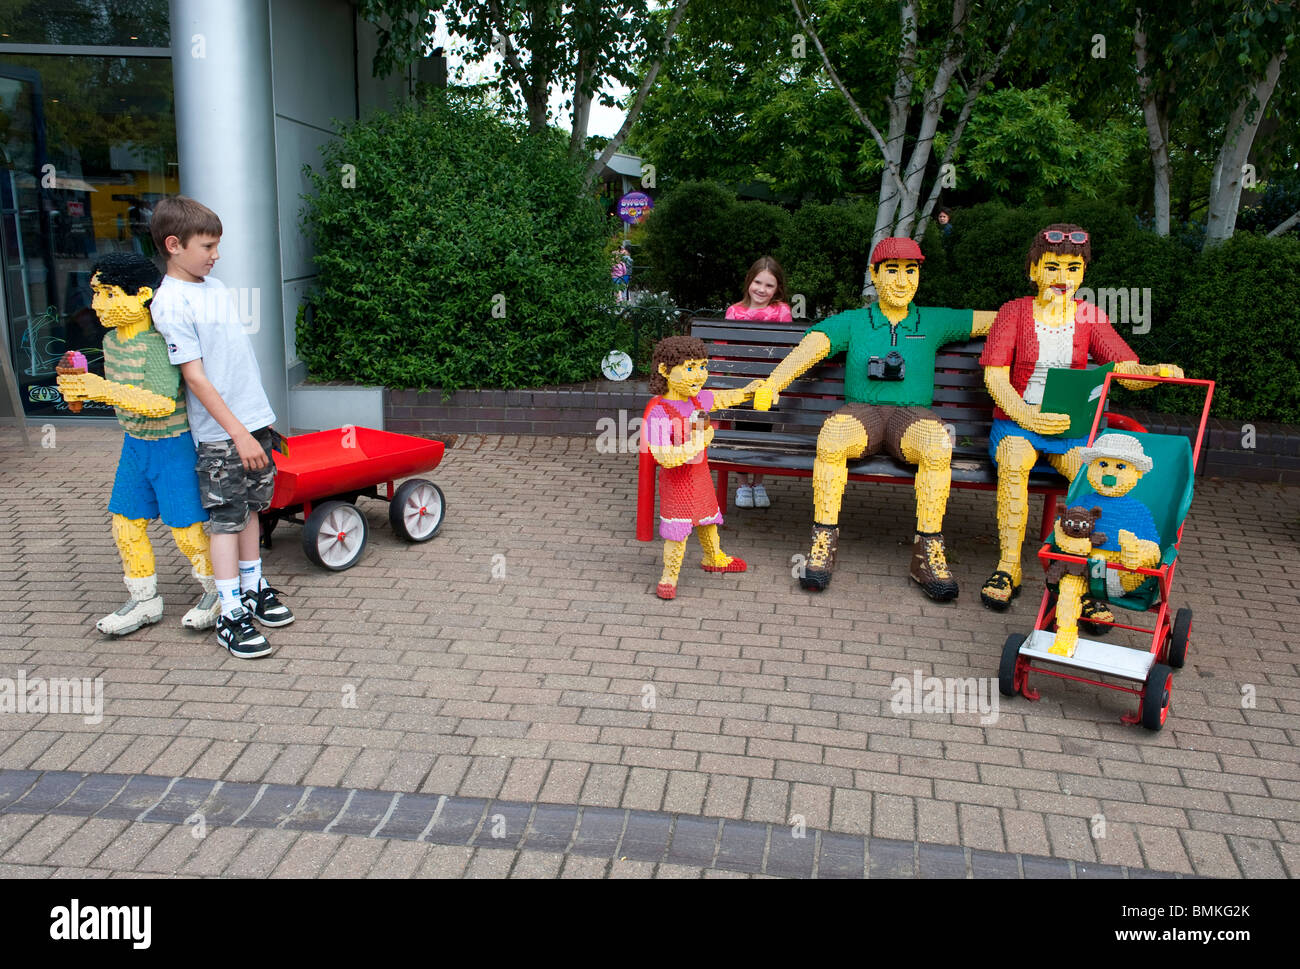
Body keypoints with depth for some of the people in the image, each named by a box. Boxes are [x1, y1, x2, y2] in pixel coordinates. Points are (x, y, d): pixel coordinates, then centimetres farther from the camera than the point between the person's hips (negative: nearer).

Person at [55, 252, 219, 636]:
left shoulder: (156, 344, -24)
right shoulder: (111, 340, 4)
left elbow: (163, 403, -35)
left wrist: (105, 390, -40)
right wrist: (82, 388, 6)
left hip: (174, 443, -9)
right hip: (135, 443, 9)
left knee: (186, 528, -1)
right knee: (126, 524, 13)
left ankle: (217, 590, 22)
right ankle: (144, 602, 28)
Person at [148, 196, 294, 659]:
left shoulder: (215, 286, 11)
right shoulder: (171, 303, -14)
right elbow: (195, 377, -17)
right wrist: (239, 434, -19)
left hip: (254, 420, 7)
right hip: (221, 433, -7)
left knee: (252, 507, 15)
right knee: (227, 519, -2)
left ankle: (254, 588, 28)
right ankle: (231, 614, 5)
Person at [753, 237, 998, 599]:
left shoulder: (934, 322, 19)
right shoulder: (851, 322, 14)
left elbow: (997, 320, 19)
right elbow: (811, 347, -3)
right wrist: (772, 383, -20)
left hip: (913, 414, 1)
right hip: (862, 411, -1)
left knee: (938, 444, -35)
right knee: (831, 437, -35)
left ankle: (928, 552, -24)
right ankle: (824, 542, -24)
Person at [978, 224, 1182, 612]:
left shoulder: (1091, 317, 11)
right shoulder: (1014, 312, 4)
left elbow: (1128, 370, 2)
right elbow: (994, 375, -5)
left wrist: (1159, 372, -22)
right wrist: (1028, 416, -20)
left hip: (1070, 425, 2)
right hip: (1016, 420, -2)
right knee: (1013, 463, -35)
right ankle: (1008, 568, -26)